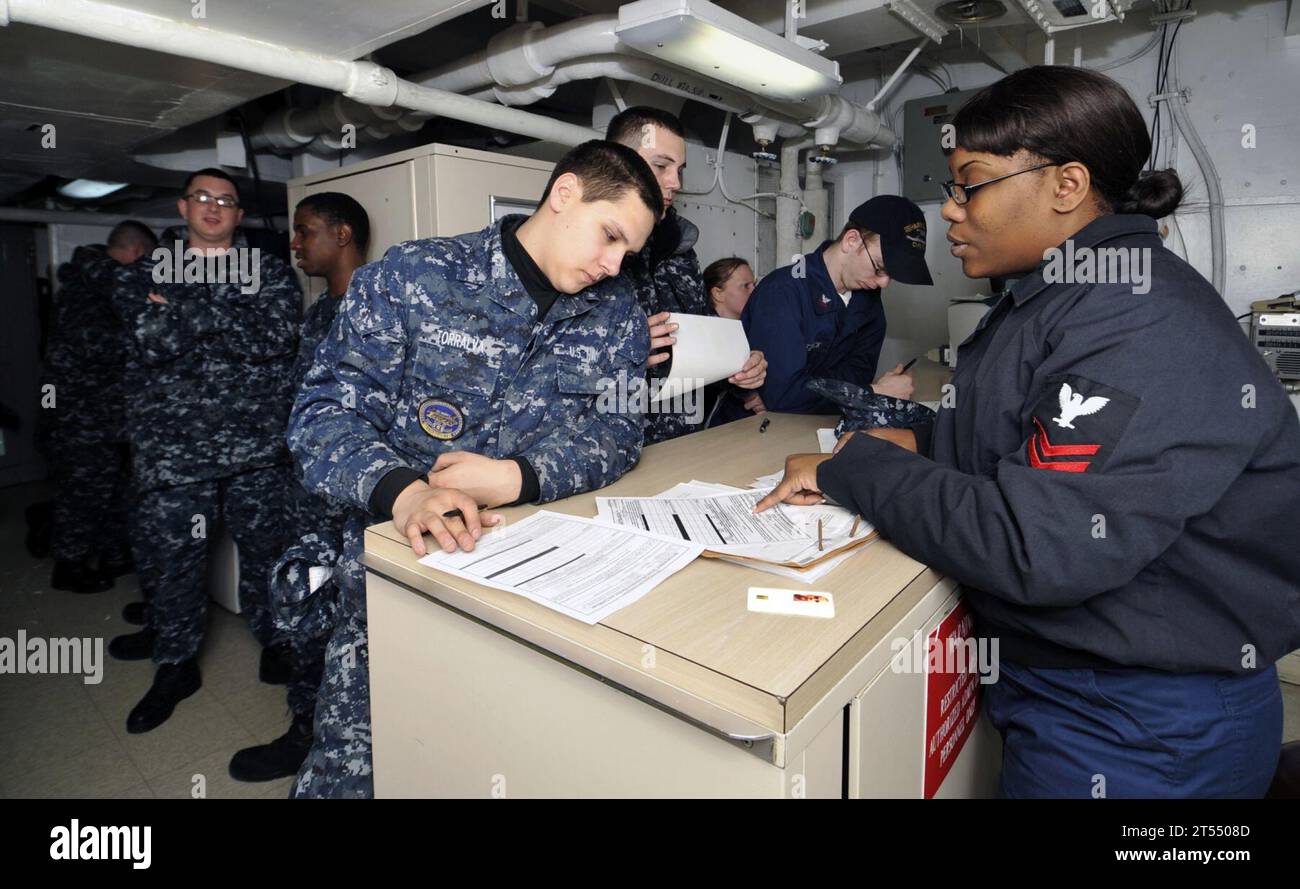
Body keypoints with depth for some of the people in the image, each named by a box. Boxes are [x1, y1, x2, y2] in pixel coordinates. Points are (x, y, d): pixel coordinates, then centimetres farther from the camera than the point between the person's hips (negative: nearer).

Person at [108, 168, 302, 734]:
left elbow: (276, 337, -11)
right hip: (173, 446, 2)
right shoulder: (144, 272, 11)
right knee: (169, 555, 8)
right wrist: (227, 317, -11)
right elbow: (152, 340, -7)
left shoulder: (270, 272, 8)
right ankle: (175, 663, 28)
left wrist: (184, 310, -10)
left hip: (257, 441, -1)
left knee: (265, 548, 6)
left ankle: (276, 641, 26)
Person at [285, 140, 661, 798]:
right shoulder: (411, 277, -3)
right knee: (354, 766, -9)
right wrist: (402, 492, -25)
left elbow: (615, 430, 2)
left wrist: (517, 478, -17)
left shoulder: (616, 312, 8)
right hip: (406, 551, -2)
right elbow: (326, 411, -5)